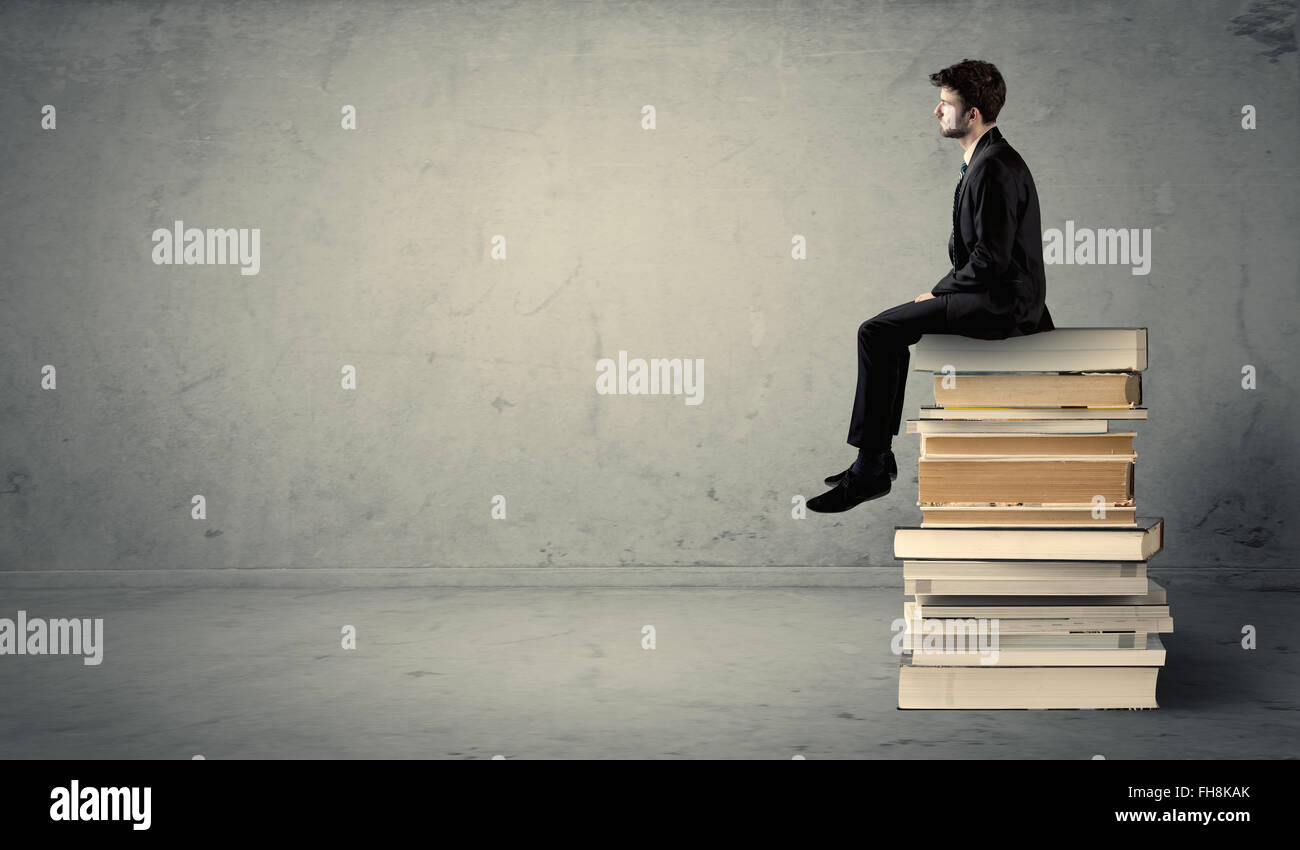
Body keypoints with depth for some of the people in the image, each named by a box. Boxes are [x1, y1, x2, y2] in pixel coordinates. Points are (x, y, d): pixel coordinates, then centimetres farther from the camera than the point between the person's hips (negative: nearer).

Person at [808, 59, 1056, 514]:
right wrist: (943, 291, 11)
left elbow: (990, 259, -24)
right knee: (889, 328, 19)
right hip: (1003, 298, 11)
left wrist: (938, 292, -11)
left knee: (877, 332, -13)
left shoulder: (994, 170, -20)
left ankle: (871, 467, -9)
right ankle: (878, 455, 20)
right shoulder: (990, 159, 14)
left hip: (999, 304, -11)